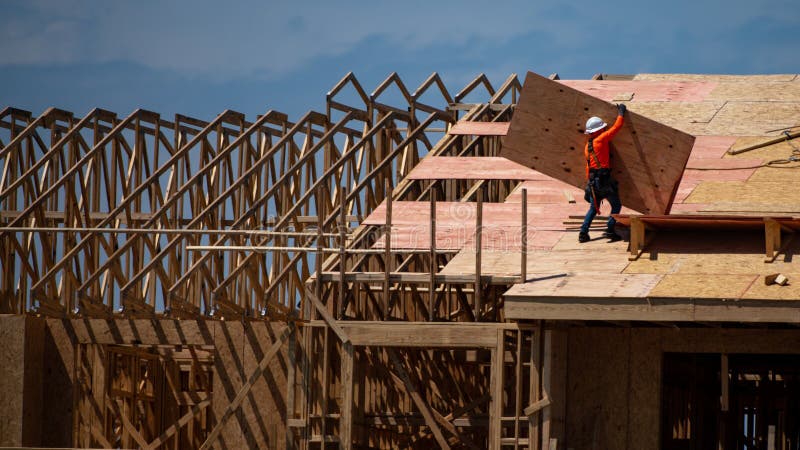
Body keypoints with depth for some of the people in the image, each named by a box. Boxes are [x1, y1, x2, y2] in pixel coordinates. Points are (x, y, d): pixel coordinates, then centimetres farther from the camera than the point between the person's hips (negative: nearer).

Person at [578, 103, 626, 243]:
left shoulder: (587, 146, 13)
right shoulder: (601, 140, -9)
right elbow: (616, 127, -8)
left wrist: (588, 182, 27)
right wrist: (621, 113, 8)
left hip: (592, 180, 7)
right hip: (604, 179, -7)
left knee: (593, 208, 17)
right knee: (616, 205, 7)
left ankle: (583, 233, 8)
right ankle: (610, 230, -3)